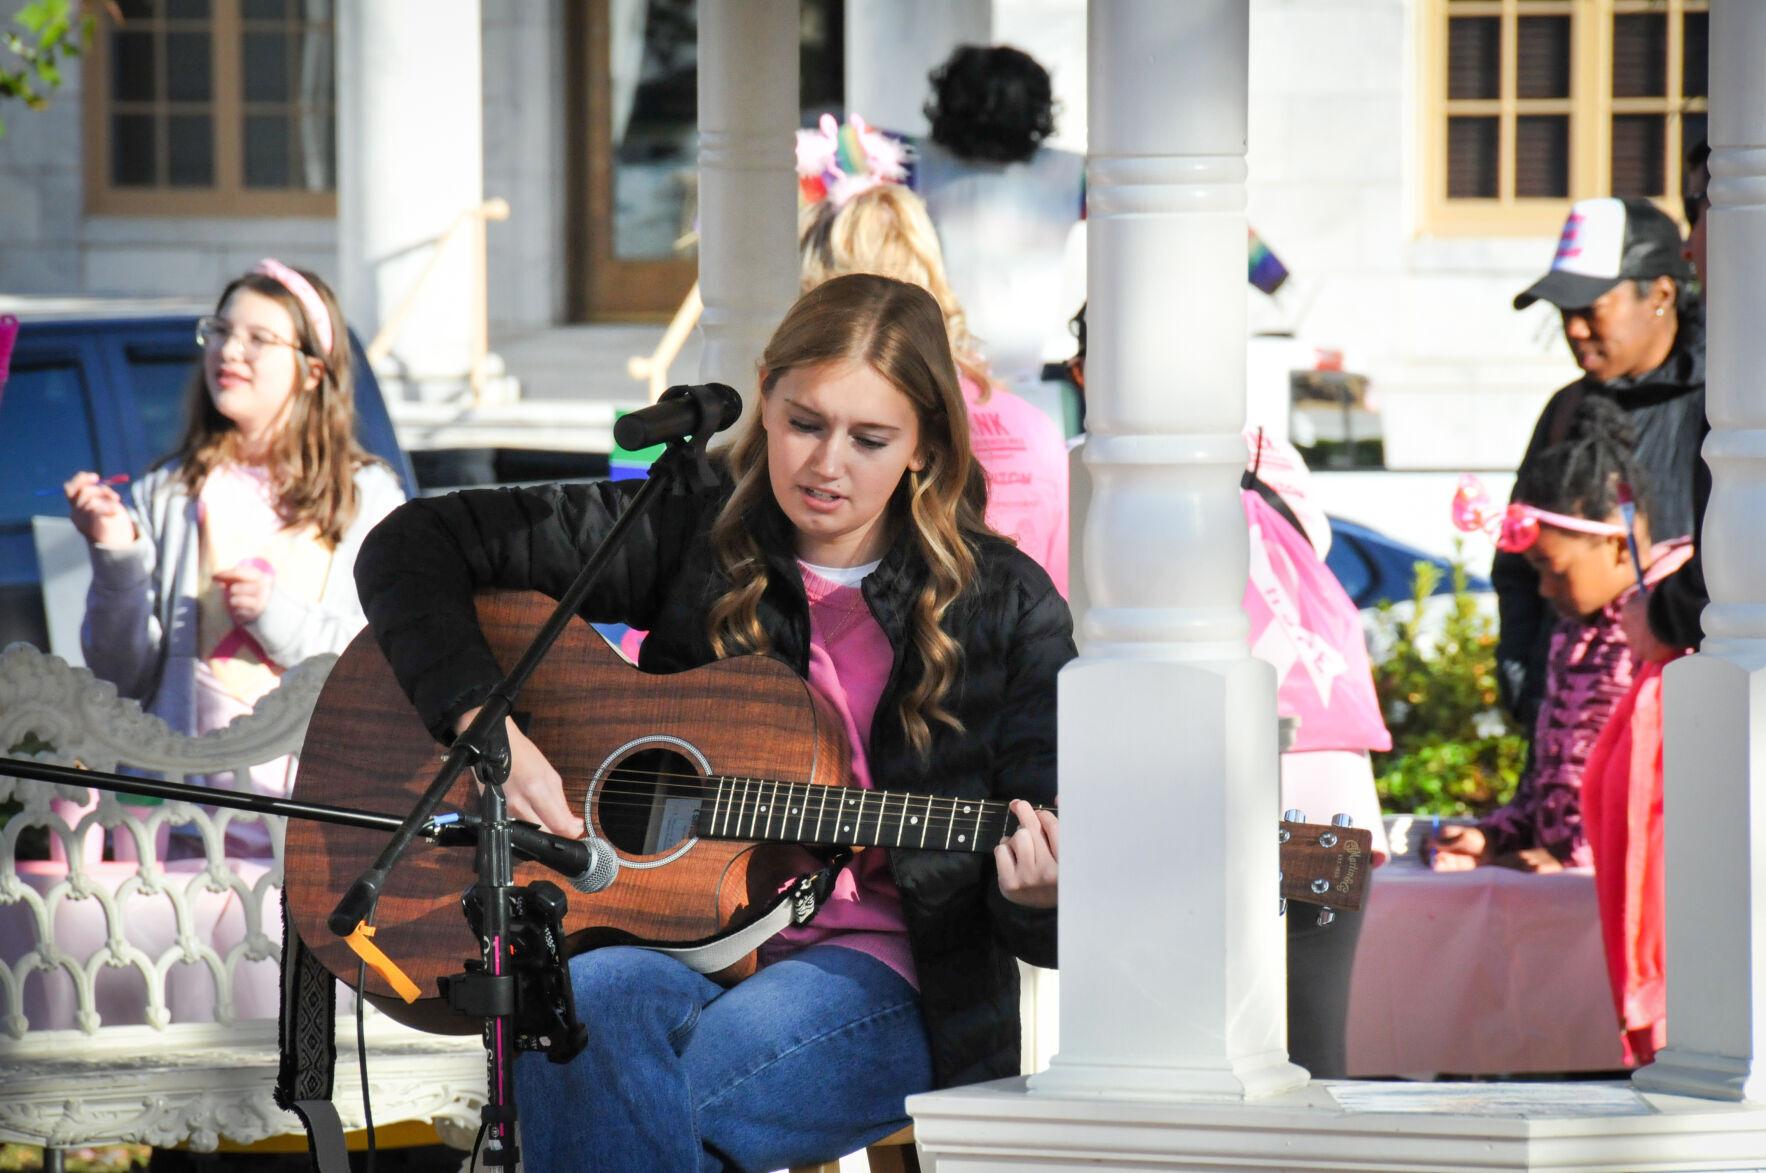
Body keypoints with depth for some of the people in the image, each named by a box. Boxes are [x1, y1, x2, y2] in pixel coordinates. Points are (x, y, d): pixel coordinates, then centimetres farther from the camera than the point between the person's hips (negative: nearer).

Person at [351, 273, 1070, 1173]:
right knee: (586, 1001, -36)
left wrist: (1036, 900, -22)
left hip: (879, 977, -3)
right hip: (685, 944, 3)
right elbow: (414, 548, 6)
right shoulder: (695, 533, 6)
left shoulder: (1007, 610, 3)